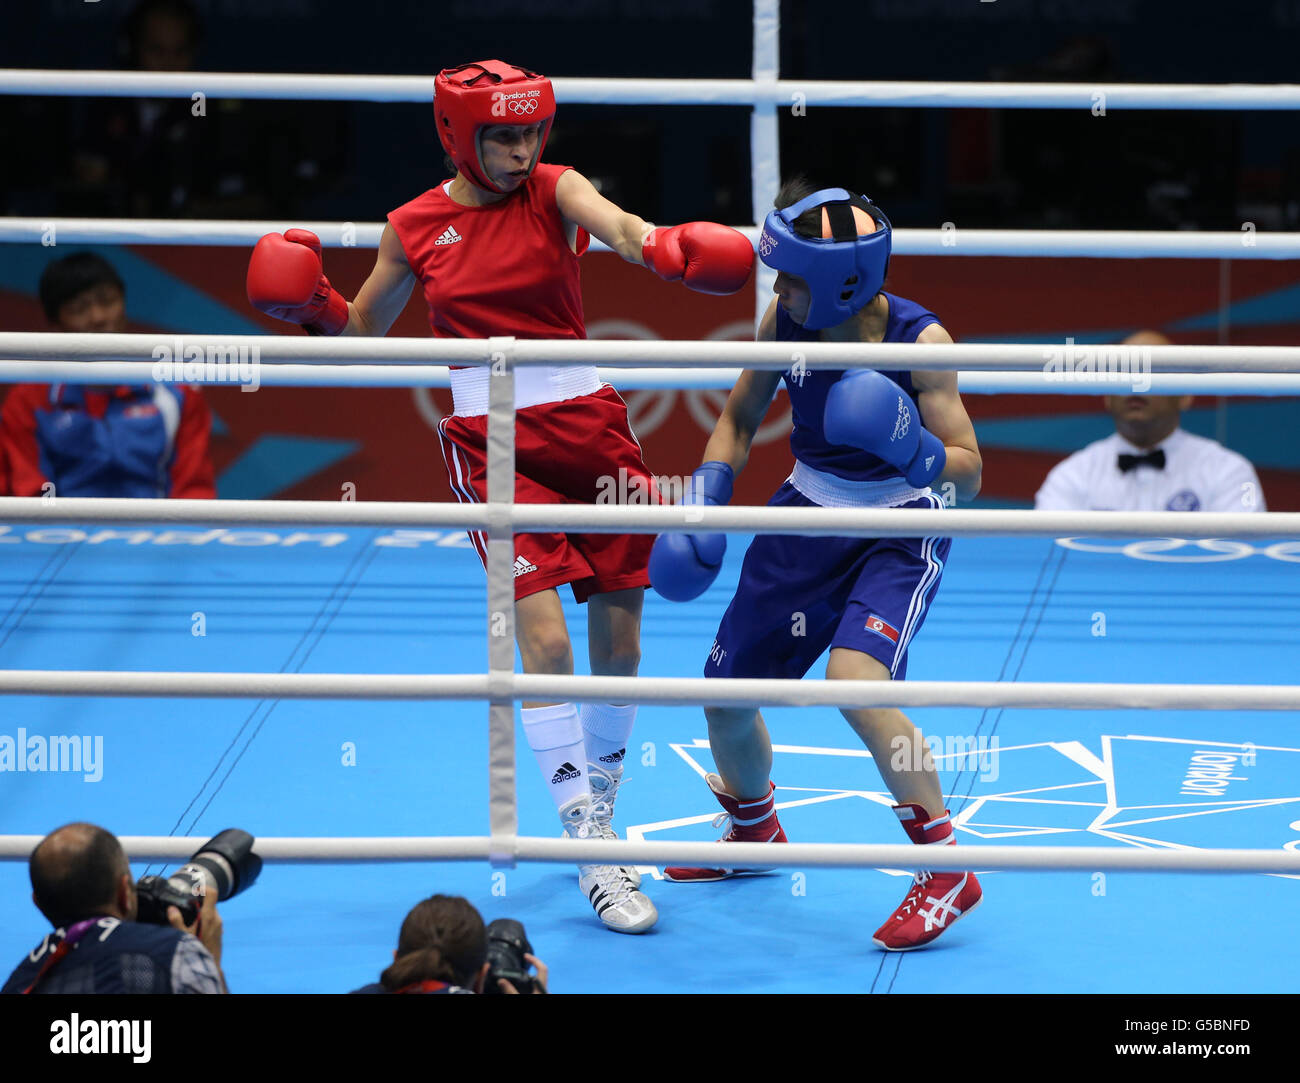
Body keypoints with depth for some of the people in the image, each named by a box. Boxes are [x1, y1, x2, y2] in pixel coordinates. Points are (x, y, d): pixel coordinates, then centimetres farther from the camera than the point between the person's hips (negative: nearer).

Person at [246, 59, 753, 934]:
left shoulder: (554, 190, -2)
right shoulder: (416, 227, 1)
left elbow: (614, 224, -26)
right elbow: (364, 329, 14)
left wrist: (661, 247, -48)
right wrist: (315, 305, -8)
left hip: (587, 421, 1)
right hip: (493, 441, -1)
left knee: (620, 640, 7)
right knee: (545, 640, -14)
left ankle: (601, 815, 31)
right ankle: (593, 857, -9)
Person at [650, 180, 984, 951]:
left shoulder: (920, 341, -22)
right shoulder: (784, 322, -11)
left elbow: (969, 475, -18)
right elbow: (740, 420, 7)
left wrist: (913, 448, -38)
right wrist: (703, 502, -7)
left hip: (900, 532, -5)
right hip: (808, 515, 5)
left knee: (855, 681, -29)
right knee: (726, 698, 9)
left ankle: (948, 870, -15)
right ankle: (754, 830, 43)